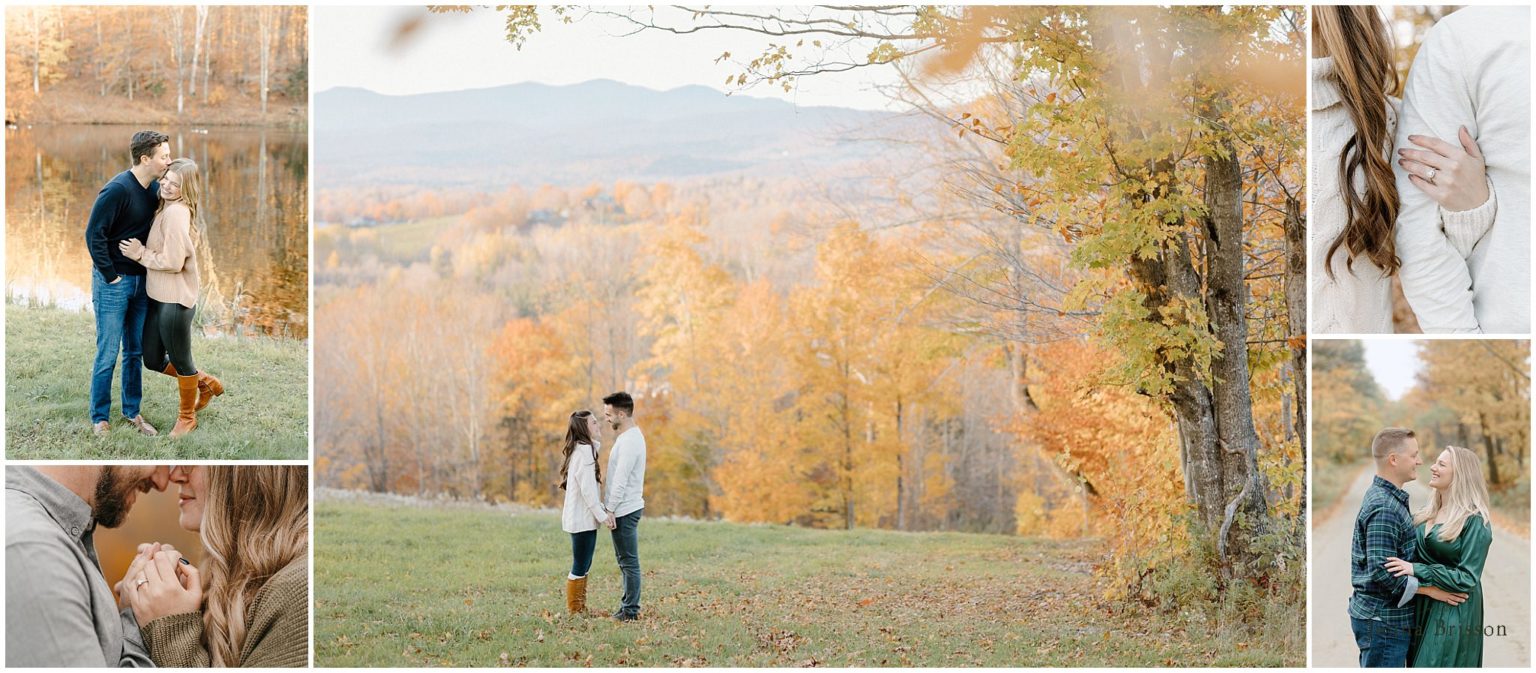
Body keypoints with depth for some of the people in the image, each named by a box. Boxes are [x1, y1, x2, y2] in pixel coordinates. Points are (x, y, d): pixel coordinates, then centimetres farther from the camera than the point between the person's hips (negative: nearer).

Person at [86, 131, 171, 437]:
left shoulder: (155, 188, 1)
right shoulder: (117, 190, -21)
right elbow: (94, 234, -19)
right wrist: (110, 276, -15)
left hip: (141, 282, 7)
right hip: (113, 283, -7)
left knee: (135, 352, 14)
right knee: (107, 354, 0)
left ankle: (131, 411, 26)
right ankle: (99, 418, 12)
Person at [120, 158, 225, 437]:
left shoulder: (176, 212, -20)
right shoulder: (167, 208, 10)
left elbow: (173, 262, -23)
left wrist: (140, 254, -12)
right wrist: (142, 251, 3)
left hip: (175, 300, -9)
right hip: (159, 297, 10)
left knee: (179, 360, 9)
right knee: (153, 361, 16)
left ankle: (187, 417, 28)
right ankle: (206, 382, 36)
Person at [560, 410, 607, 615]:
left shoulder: (583, 449, 15)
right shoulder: (584, 450, -15)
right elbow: (586, 488, -20)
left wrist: (603, 509, 10)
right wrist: (602, 514, -18)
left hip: (583, 518, 10)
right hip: (583, 519, -10)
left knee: (583, 566, 13)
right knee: (580, 567, -4)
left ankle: (580, 610, 18)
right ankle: (574, 611, 1)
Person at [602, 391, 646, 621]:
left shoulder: (629, 441, -20)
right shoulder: (630, 436, 14)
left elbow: (620, 480, -22)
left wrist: (609, 510, -18)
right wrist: (611, 508, 18)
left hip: (624, 510, -11)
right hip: (625, 508, 11)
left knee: (629, 561, -5)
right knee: (625, 560, 16)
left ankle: (630, 610, 0)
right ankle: (628, 605, 23)